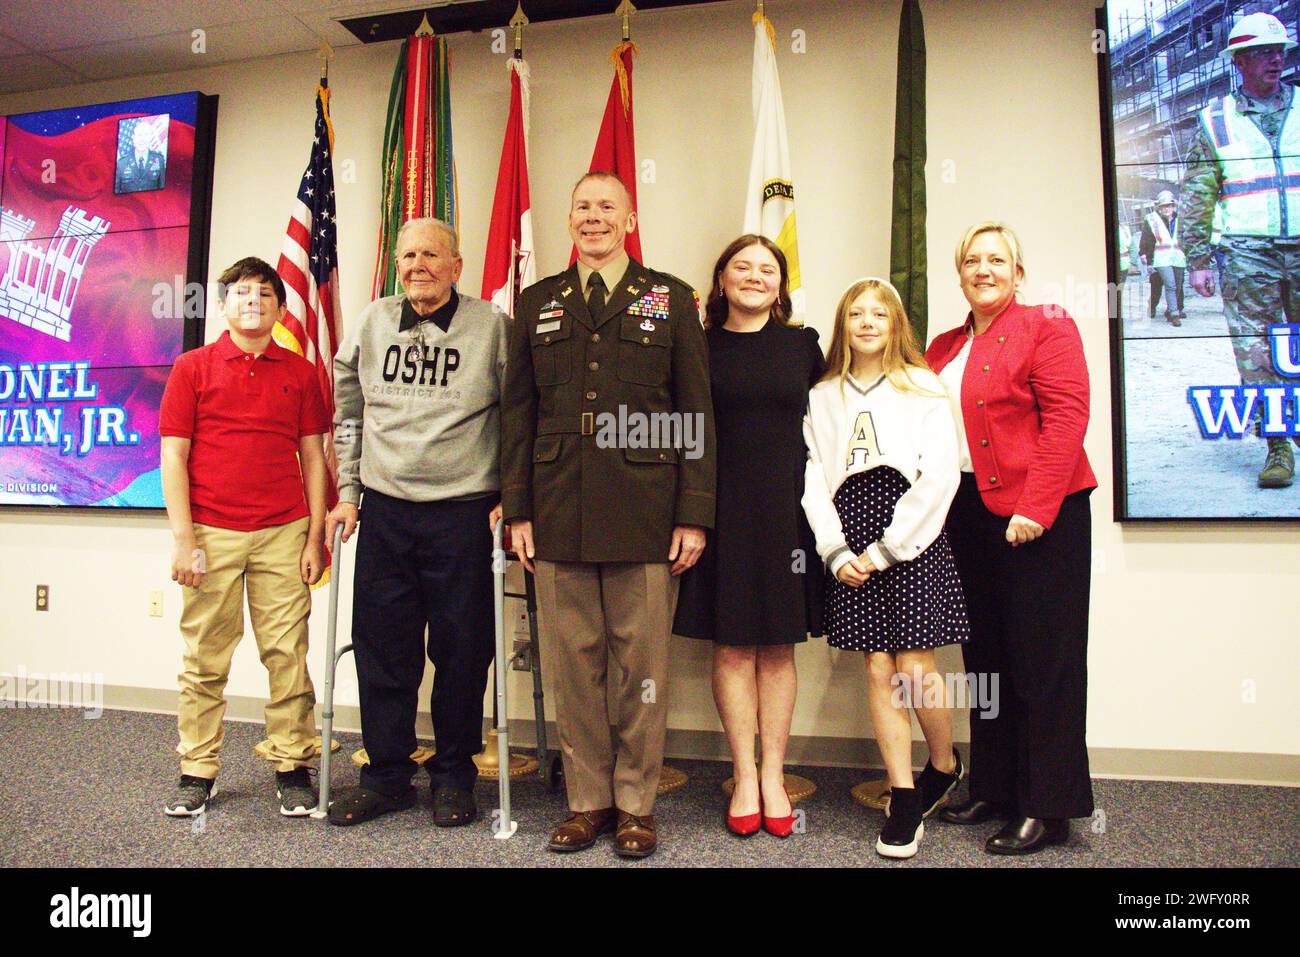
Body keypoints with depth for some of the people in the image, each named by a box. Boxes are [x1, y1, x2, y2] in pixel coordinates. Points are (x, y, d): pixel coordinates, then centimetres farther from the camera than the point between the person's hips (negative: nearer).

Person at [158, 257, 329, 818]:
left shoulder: (300, 373, 10)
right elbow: (173, 456, 3)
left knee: (287, 654, 2)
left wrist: (316, 537, 3)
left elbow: (313, 457, 9)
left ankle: (291, 768, 13)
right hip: (211, 534, 0)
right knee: (205, 658, 6)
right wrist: (183, 539, -5)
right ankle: (197, 772, 19)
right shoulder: (193, 368, 6)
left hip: (283, 534, 1)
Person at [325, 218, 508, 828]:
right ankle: (386, 775, 25)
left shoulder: (491, 327, -2)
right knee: (380, 647, 8)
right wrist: (348, 493, 12)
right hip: (385, 509, 3)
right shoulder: (372, 323, 8)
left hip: (464, 513, -3)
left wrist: (509, 500, -3)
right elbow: (348, 416, 16)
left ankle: (454, 777, 23)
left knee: (461, 651, 4)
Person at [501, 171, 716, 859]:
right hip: (559, 516, 2)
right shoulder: (538, 303, 14)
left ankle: (636, 804, 21)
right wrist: (518, 510, 5)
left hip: (644, 513, -2)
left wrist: (694, 514, -3)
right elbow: (517, 411, 12)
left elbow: (695, 414, 4)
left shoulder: (670, 300, 8)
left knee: (641, 665, 5)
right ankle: (587, 800, 23)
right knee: (574, 663, 7)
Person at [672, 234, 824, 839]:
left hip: (784, 509, 1)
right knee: (731, 647, 4)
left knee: (778, 648, 8)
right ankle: (744, 777, 18)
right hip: (721, 509, -1)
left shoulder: (803, 345, 8)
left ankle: (773, 777, 21)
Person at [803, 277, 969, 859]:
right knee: (878, 669, 2)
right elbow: (813, 479, 7)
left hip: (911, 538, -2)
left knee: (913, 667, -3)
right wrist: (836, 551, -6)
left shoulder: (922, 387, 4)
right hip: (850, 548, 2)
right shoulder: (822, 397, 13)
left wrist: (884, 549, -9)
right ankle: (904, 798, 15)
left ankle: (944, 767, 26)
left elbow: (940, 476, -4)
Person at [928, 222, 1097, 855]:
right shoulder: (944, 348, 17)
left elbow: (1066, 417, -12)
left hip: (1040, 516, -6)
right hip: (969, 516, 7)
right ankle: (993, 789, 24)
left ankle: (1047, 809, 9)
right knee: (987, 656, 12)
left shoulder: (1047, 327, -2)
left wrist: (1035, 508, -19)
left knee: (1043, 660, -1)